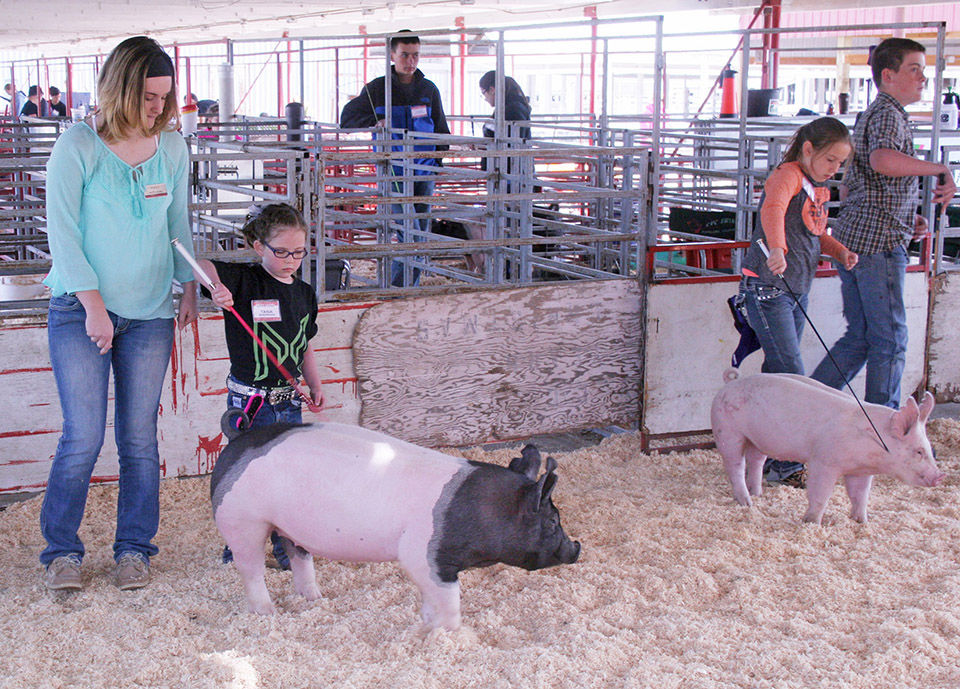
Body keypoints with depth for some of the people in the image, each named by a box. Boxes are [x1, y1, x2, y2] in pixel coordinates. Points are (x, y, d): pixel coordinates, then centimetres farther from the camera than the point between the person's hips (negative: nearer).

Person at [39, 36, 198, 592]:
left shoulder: (172, 147, 5)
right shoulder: (78, 146, -8)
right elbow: (62, 233, -9)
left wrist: (189, 289, 14)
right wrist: (94, 305, -13)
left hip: (150, 315, 4)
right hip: (81, 312, -3)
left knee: (140, 438, 5)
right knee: (83, 436, -5)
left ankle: (135, 548, 19)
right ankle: (62, 550, 12)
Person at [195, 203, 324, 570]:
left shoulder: (304, 293, 9)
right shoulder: (242, 281, -8)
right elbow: (203, 266, -23)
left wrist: (315, 386, 7)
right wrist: (216, 286, -42)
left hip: (289, 402, 5)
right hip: (249, 399, -5)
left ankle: (285, 543, 27)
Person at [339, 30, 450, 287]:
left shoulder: (429, 89, 10)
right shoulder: (377, 88, 2)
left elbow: (441, 128, 17)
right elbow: (347, 118, 5)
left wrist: (443, 160, 6)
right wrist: (376, 122, -13)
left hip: (424, 170, 3)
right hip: (393, 171, -3)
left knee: (420, 233, 5)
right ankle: (397, 290, -5)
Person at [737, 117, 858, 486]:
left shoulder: (820, 189, 14)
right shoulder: (788, 175, -13)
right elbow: (772, 209, -35)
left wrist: (839, 251, 8)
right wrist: (777, 249, -52)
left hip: (797, 290, 9)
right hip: (767, 289, -9)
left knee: (777, 375, 14)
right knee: (791, 375, -10)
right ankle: (785, 463, -5)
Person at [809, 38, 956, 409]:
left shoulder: (869, 114, 23)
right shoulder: (888, 113, -10)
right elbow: (883, 160, -33)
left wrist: (908, 217, 18)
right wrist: (940, 168, -23)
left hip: (851, 239, 10)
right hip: (878, 241, -10)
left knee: (858, 338, 14)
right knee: (889, 340, -1)